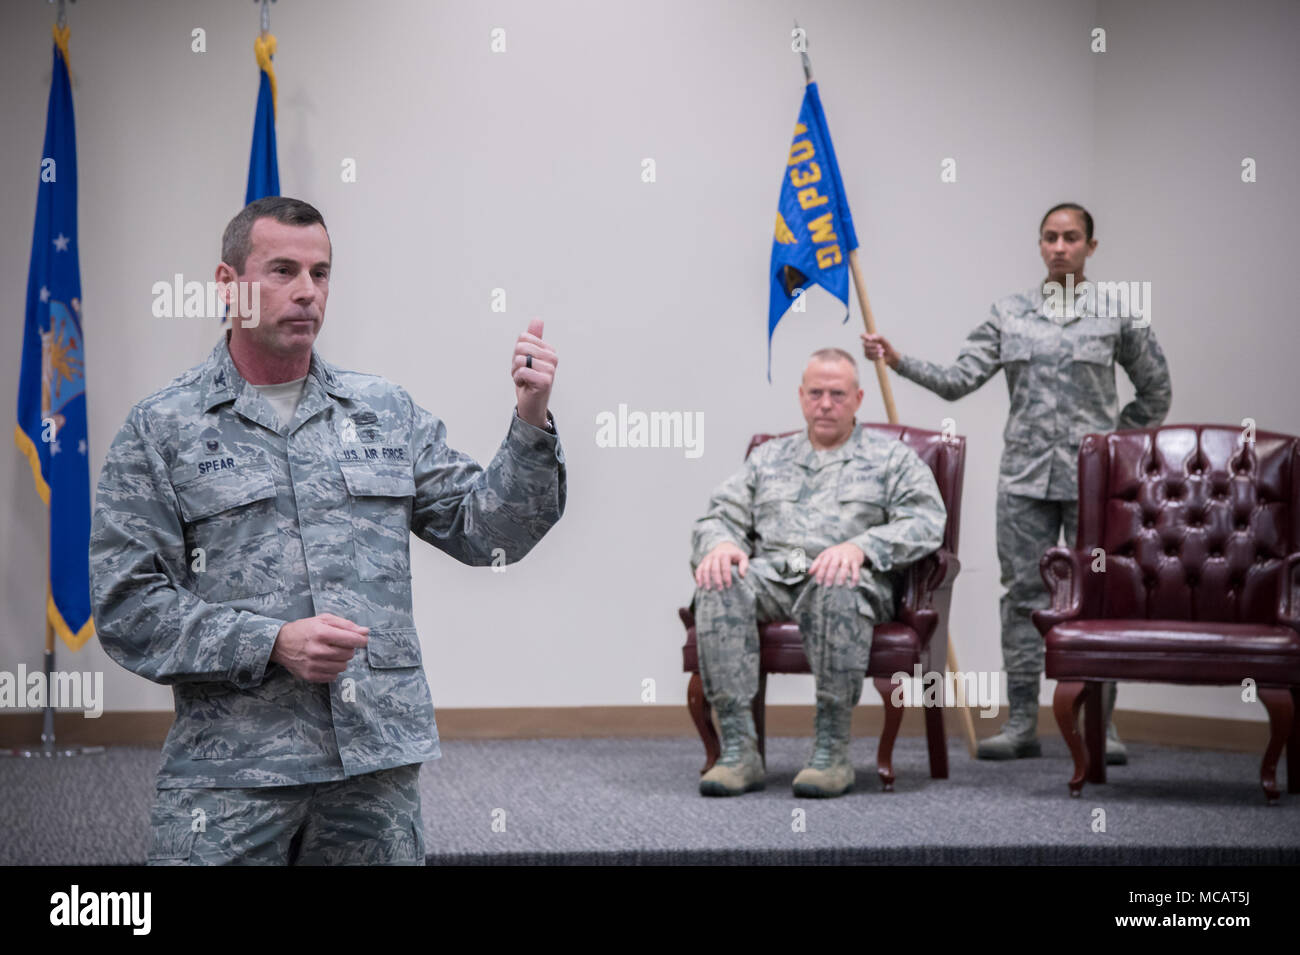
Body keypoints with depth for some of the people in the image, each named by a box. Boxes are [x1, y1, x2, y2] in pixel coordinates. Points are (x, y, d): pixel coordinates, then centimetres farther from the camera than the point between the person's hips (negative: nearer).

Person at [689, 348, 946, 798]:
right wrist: (721, 544, -7)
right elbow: (720, 516, 19)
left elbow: (925, 522, 0)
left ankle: (833, 750, -33)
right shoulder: (768, 457, 28)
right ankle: (739, 748, -35)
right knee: (719, 584, -32)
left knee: (837, 587, -40)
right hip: (771, 574, 3)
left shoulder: (891, 456, 16)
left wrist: (861, 546, -18)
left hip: (844, 577, -3)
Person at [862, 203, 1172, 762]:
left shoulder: (1117, 315, 3)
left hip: (1092, 478, -2)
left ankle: (1101, 723, 8)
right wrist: (898, 362, -9)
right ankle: (1021, 723, 8)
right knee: (1023, 593, 3)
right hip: (1025, 475, 2)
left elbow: (1155, 391, 12)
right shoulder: (1010, 313, 8)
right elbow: (958, 380, 2)